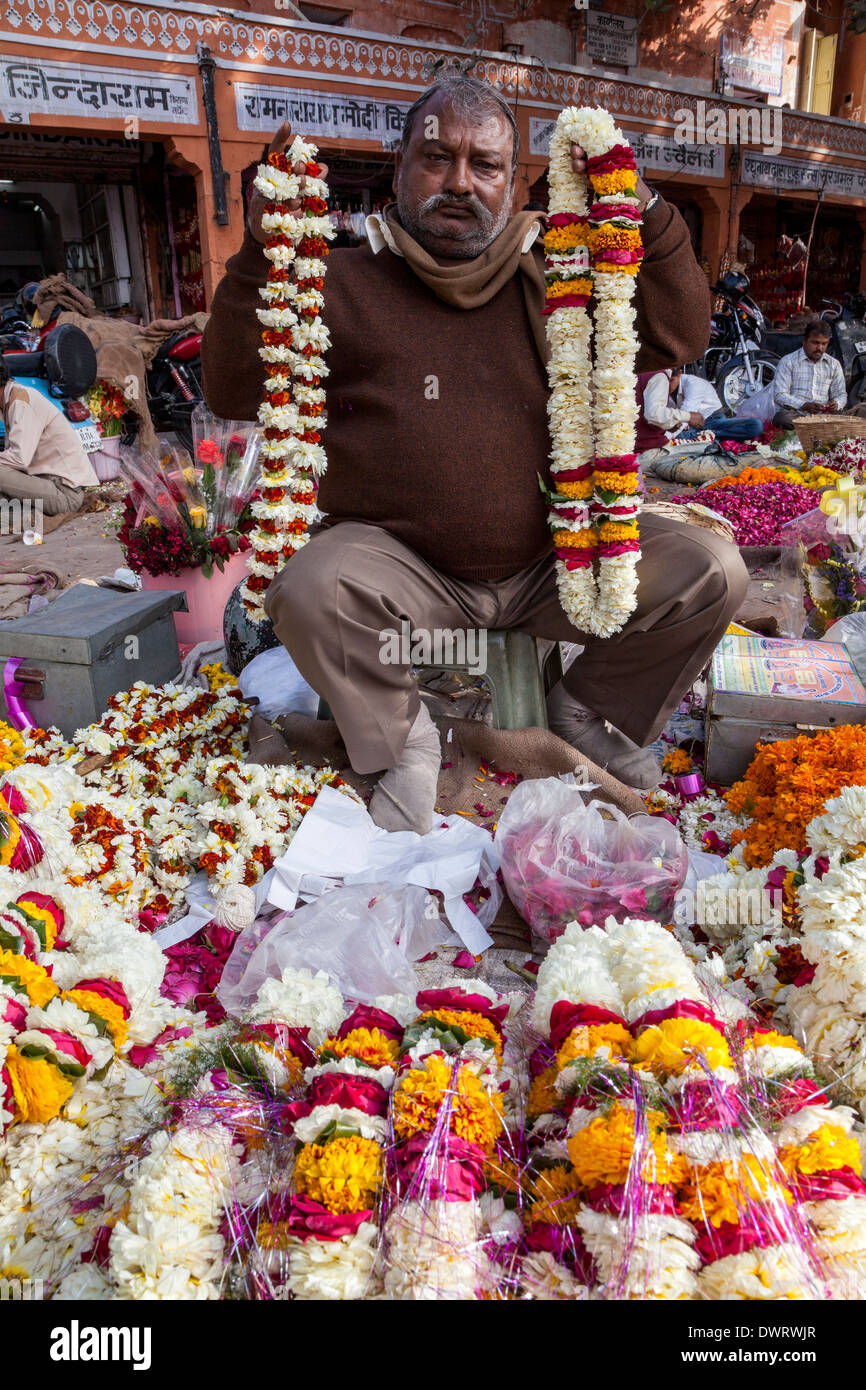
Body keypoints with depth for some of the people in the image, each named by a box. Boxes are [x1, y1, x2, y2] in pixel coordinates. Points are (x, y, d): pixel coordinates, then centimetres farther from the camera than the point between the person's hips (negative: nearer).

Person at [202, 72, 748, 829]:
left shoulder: (555, 277, 10)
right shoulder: (346, 282, 3)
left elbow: (678, 339, 6)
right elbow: (235, 393, -4)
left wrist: (648, 221, -7)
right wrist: (264, 254, -16)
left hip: (554, 560, 3)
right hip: (404, 564, -2)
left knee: (711, 572, -13)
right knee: (308, 588, -33)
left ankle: (589, 707, 13)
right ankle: (403, 739, -3)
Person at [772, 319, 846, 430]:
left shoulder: (834, 365, 20)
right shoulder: (788, 361, 6)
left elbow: (841, 394, 22)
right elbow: (779, 395, -5)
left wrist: (836, 403, -6)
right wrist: (804, 405, -21)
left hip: (821, 416, 3)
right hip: (793, 413, -3)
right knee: (783, 419, -39)